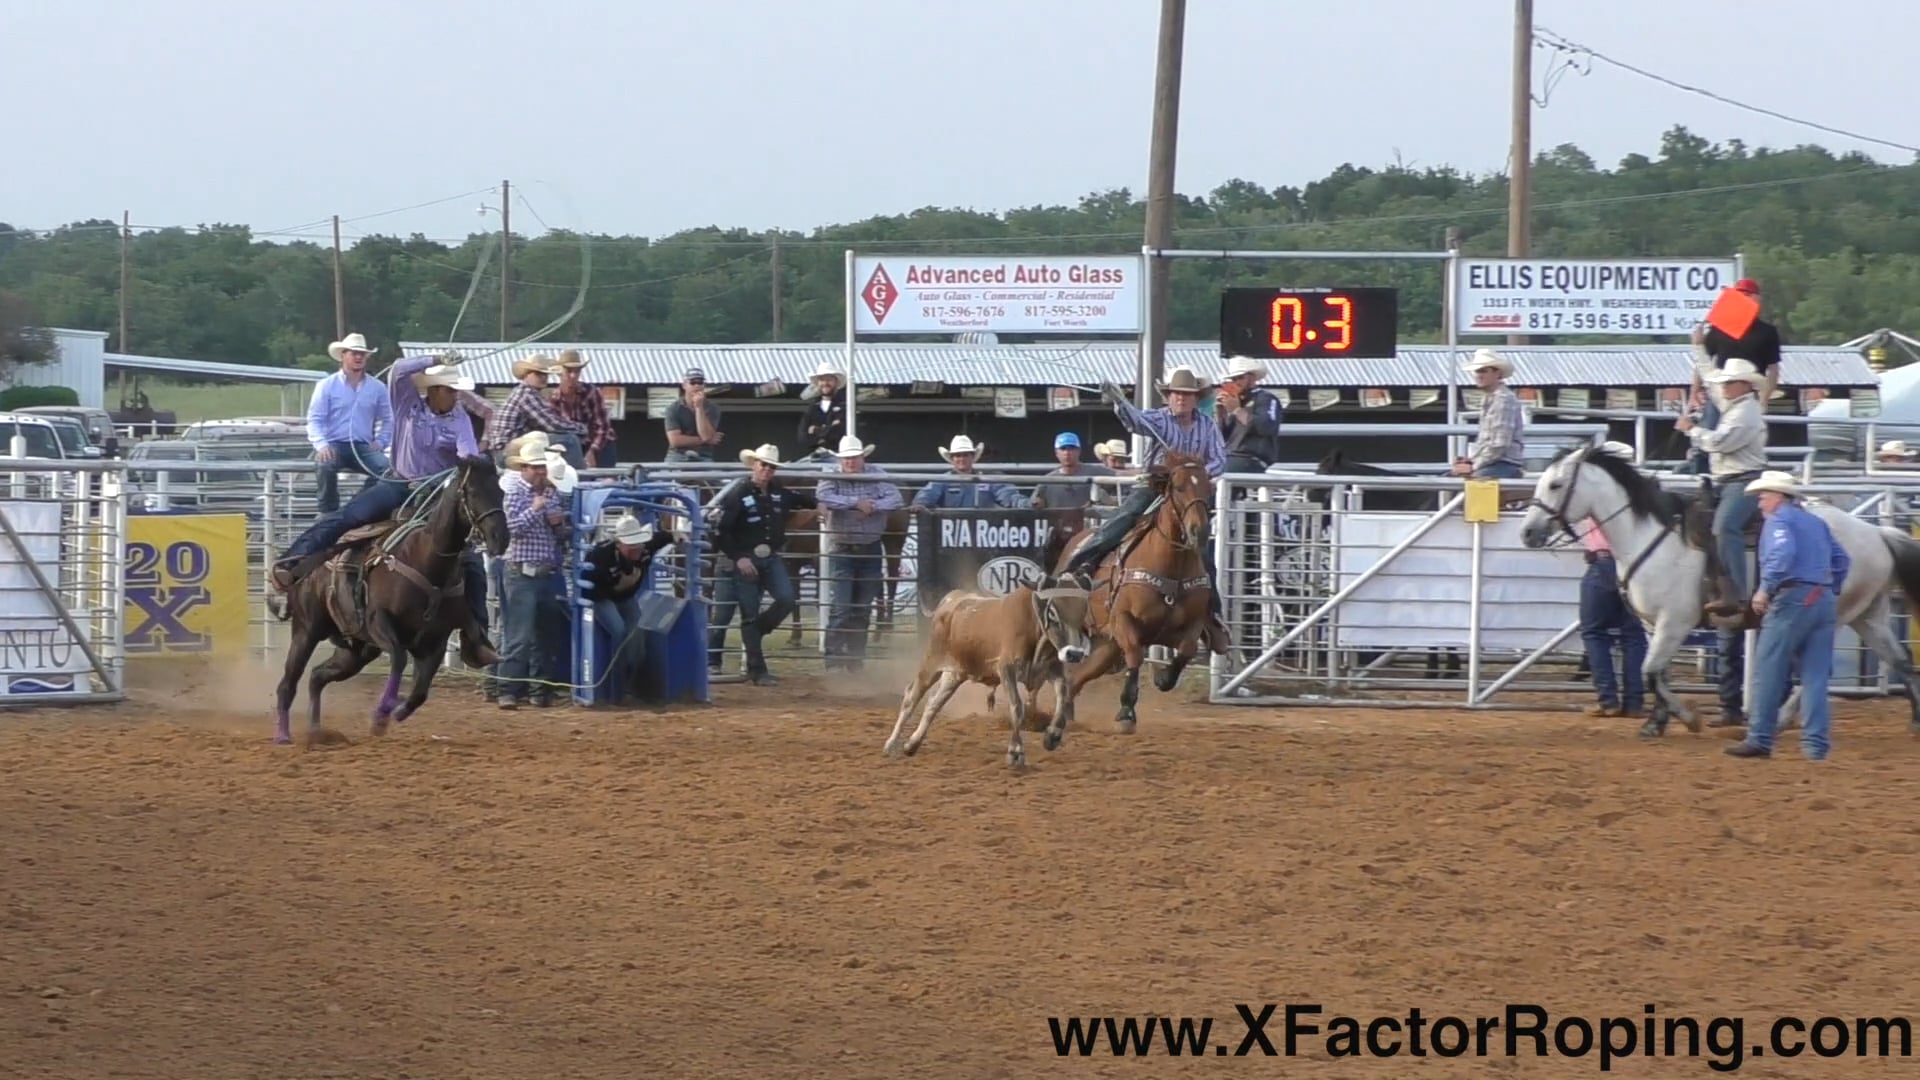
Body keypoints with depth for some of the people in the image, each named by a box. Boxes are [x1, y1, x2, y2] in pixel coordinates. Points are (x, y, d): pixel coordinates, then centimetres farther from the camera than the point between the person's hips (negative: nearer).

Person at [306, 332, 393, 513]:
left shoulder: (378, 388, 11)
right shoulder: (327, 386, 4)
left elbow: (387, 420, 21)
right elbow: (314, 419, -1)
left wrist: (380, 442, 2)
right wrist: (321, 444, -18)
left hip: (364, 447, 2)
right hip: (334, 444, -2)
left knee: (385, 467, -28)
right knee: (325, 466, -36)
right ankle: (329, 515, -21)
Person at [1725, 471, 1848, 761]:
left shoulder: (1778, 520, -3)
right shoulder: (1817, 523, 21)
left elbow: (1783, 554, -22)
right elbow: (1841, 560, 23)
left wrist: (1765, 588, -19)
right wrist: (1833, 591, 24)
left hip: (1792, 598, -7)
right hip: (1825, 601, 7)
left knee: (1770, 671, -1)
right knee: (1815, 676, 6)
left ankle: (1760, 739, -1)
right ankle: (1816, 744, 1)